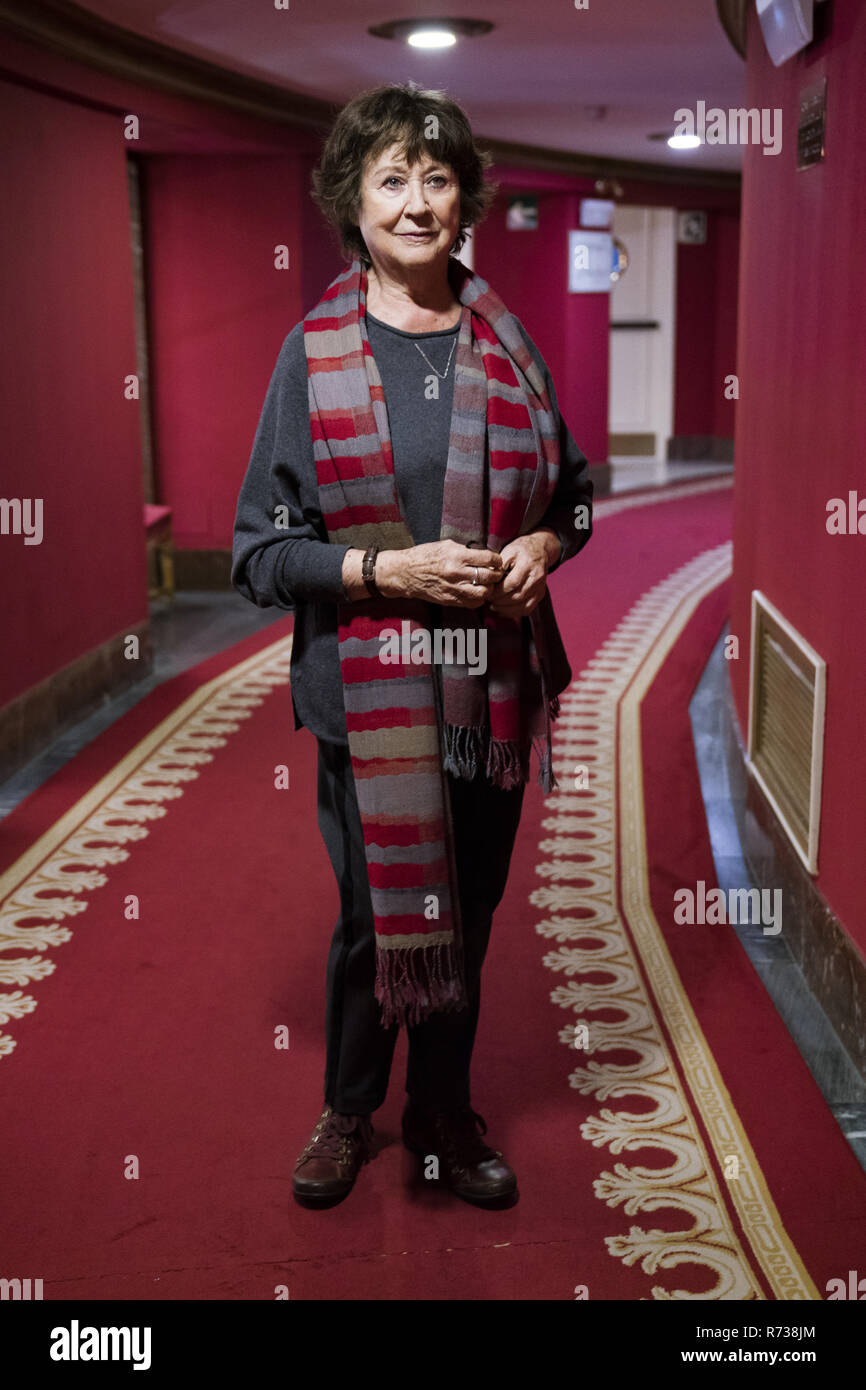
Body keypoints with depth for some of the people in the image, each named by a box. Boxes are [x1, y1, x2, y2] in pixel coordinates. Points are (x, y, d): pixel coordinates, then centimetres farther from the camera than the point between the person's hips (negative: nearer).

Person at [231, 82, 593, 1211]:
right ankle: (350, 1109, 36)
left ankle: (445, 1111, 37)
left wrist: (541, 546, -7)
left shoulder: (505, 343, 5)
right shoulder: (315, 352, -4)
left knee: (467, 916, 14)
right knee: (374, 917, 10)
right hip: (366, 692, -3)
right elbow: (261, 548, -5)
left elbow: (574, 497, 15)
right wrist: (388, 569, -19)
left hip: (492, 687, 3)